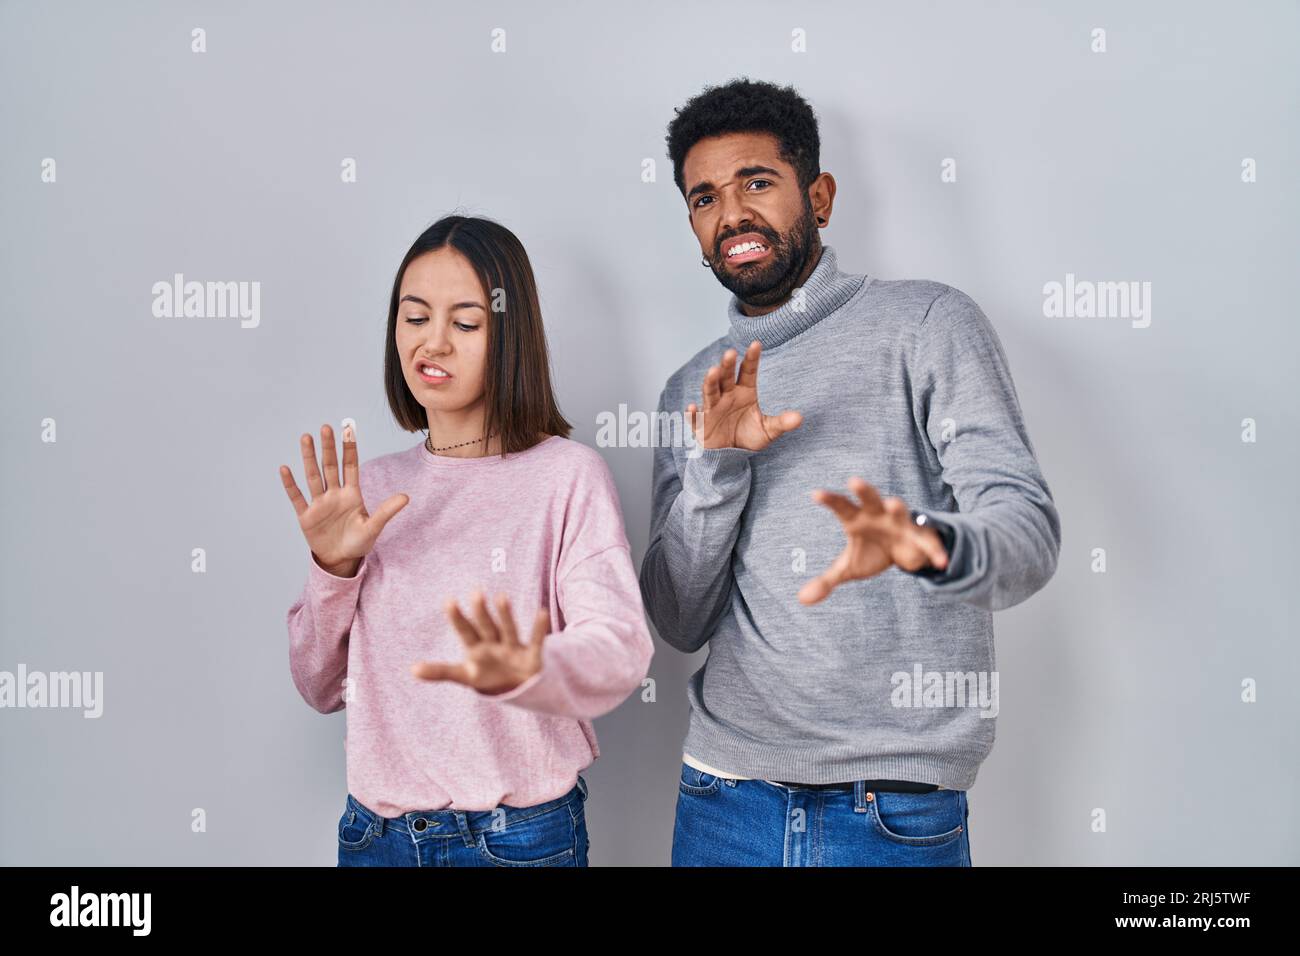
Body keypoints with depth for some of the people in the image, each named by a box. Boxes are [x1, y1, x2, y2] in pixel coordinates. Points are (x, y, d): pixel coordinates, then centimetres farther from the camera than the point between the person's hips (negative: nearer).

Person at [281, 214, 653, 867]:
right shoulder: (374, 487, 3)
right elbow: (322, 689, 5)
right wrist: (333, 567, -11)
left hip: (519, 833, -4)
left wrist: (526, 673, -42)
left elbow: (621, 648, -23)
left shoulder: (566, 475, -11)